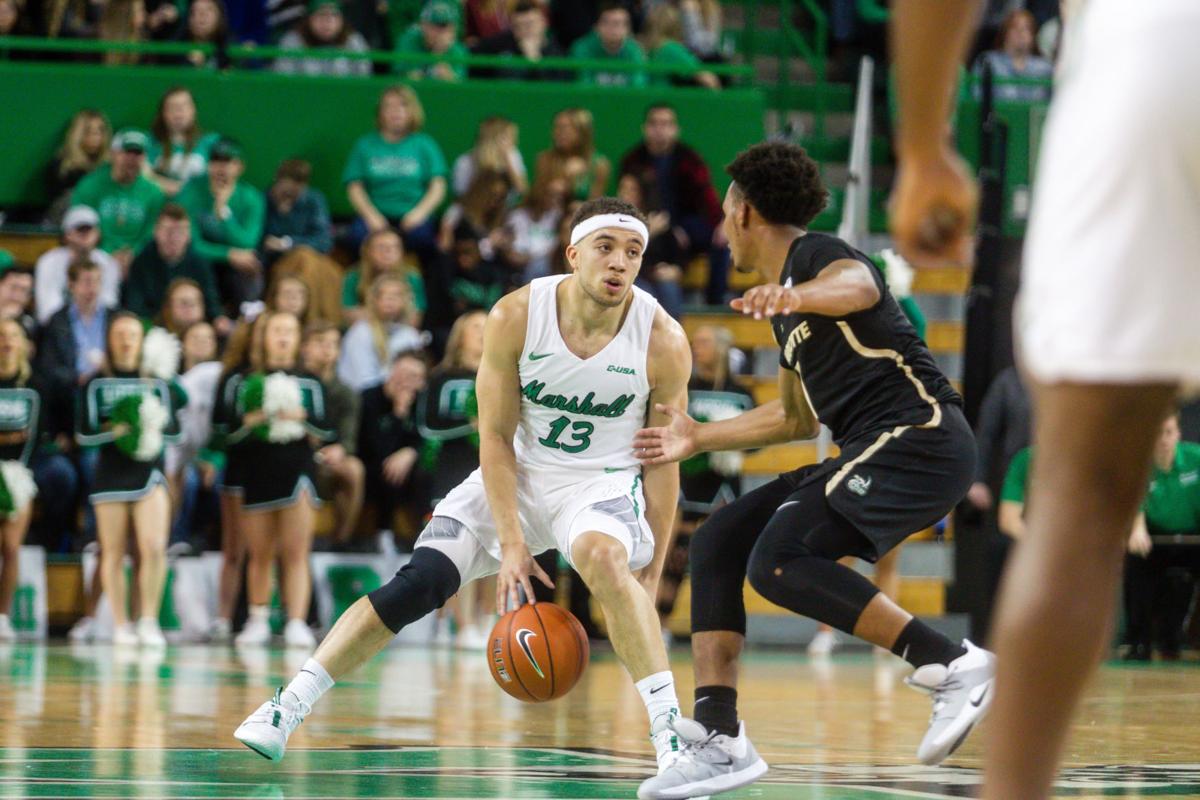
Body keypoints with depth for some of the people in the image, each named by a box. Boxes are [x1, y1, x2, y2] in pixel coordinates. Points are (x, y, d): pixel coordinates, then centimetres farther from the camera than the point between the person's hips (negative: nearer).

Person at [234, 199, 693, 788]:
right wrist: (511, 544, -19)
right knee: (416, 584, -10)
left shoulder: (663, 341, -19)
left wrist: (651, 573, -10)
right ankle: (286, 709, 0)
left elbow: (662, 461, -9)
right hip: (518, 475, 2)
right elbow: (496, 437, -11)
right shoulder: (515, 317, -18)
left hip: (604, 481, -2)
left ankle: (670, 736, -31)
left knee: (603, 557, -35)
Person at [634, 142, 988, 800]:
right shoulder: (784, 308, 24)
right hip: (870, 452, 10)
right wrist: (698, 438, 43)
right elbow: (796, 417, 35)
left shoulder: (815, 255, -5)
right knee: (717, 543, 6)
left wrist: (796, 295, -53)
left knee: (779, 561, -25)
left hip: (918, 437, -10)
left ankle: (952, 667, -24)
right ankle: (719, 740, 2)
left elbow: (860, 286, -31)